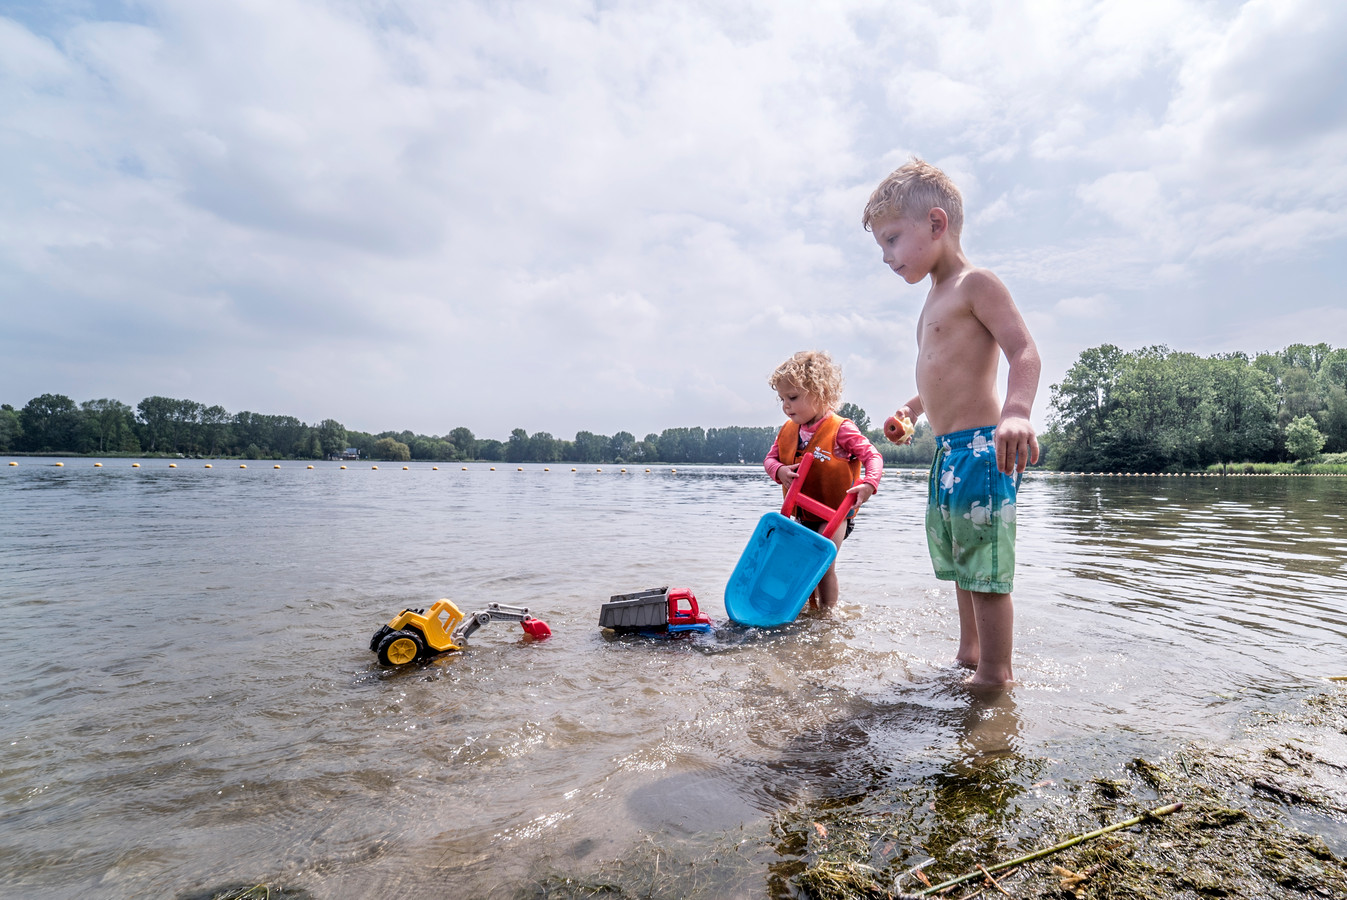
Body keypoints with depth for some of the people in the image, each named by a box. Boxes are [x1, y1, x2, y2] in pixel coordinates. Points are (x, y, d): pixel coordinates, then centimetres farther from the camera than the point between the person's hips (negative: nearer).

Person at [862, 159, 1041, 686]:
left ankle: (996, 673, 10)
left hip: (979, 446, -10)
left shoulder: (976, 284, -9)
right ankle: (969, 653, 33)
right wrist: (915, 407, 33)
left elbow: (1024, 352, -20)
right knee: (962, 561, 19)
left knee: (986, 566, -3)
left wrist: (1016, 411, -35)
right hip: (947, 450, 10)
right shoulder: (937, 300, 19)